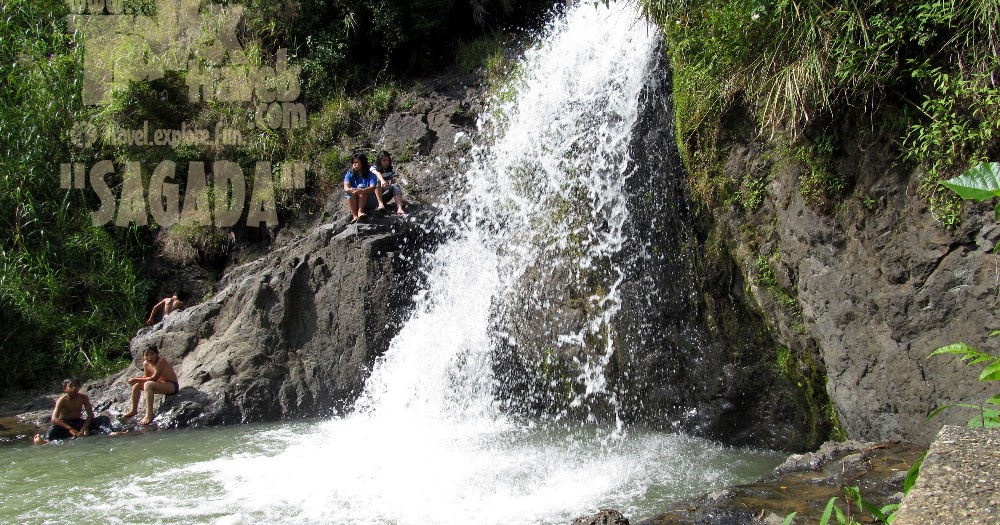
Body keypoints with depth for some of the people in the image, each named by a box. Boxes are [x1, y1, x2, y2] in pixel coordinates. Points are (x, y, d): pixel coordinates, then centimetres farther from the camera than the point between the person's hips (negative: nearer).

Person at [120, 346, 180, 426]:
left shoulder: (161, 361, -23)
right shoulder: (146, 363, 0)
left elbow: (154, 378, -26)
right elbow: (147, 377, 12)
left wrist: (137, 379, -21)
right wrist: (135, 379, -8)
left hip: (172, 386, -9)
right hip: (162, 384, 9)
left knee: (148, 384, -31)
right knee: (136, 385, 6)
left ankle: (149, 414, -33)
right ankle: (133, 410, 19)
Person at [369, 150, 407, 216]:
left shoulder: (391, 169, 1)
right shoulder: (374, 168, -13)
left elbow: (393, 182, -2)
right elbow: (377, 174, -36)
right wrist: (382, 181, -59)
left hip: (385, 195, 3)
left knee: (396, 186, -24)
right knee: (378, 181, -29)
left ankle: (399, 208, -42)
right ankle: (380, 204, -43)